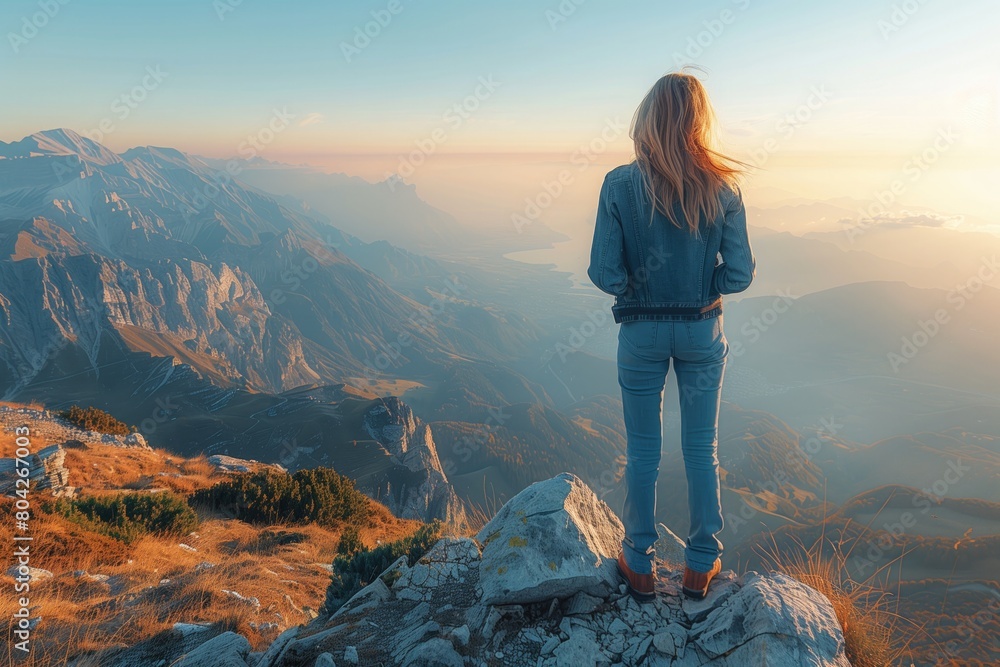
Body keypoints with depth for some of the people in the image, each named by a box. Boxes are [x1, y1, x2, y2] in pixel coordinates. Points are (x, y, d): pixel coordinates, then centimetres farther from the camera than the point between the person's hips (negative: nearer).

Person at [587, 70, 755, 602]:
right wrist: (701, 287, 9)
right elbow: (739, 274, -9)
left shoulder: (620, 184, -13)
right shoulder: (722, 187, -9)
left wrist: (638, 289, 5)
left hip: (641, 332, -1)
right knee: (702, 449, 16)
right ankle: (701, 564, 30)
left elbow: (604, 273, -15)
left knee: (642, 452, 13)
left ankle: (639, 565, 28)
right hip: (702, 332, 1)